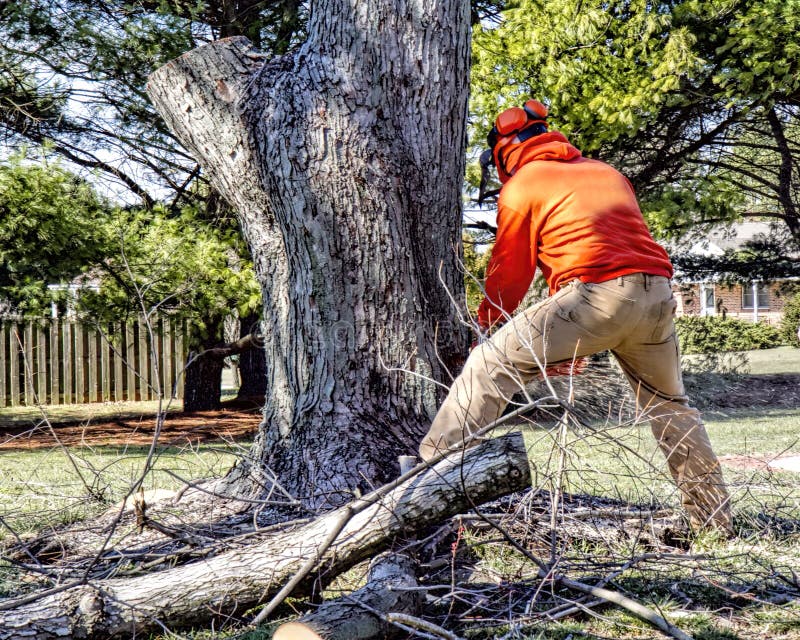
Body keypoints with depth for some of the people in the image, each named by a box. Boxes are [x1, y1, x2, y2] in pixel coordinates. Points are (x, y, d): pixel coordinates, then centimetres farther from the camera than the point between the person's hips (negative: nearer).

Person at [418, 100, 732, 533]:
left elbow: (510, 269, 11)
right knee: (669, 404, 24)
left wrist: (489, 320, 30)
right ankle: (714, 517, 28)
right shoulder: (606, 173, 28)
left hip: (598, 294, -7)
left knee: (490, 365, -1)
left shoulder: (521, 185, 9)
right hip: (656, 290, 7)